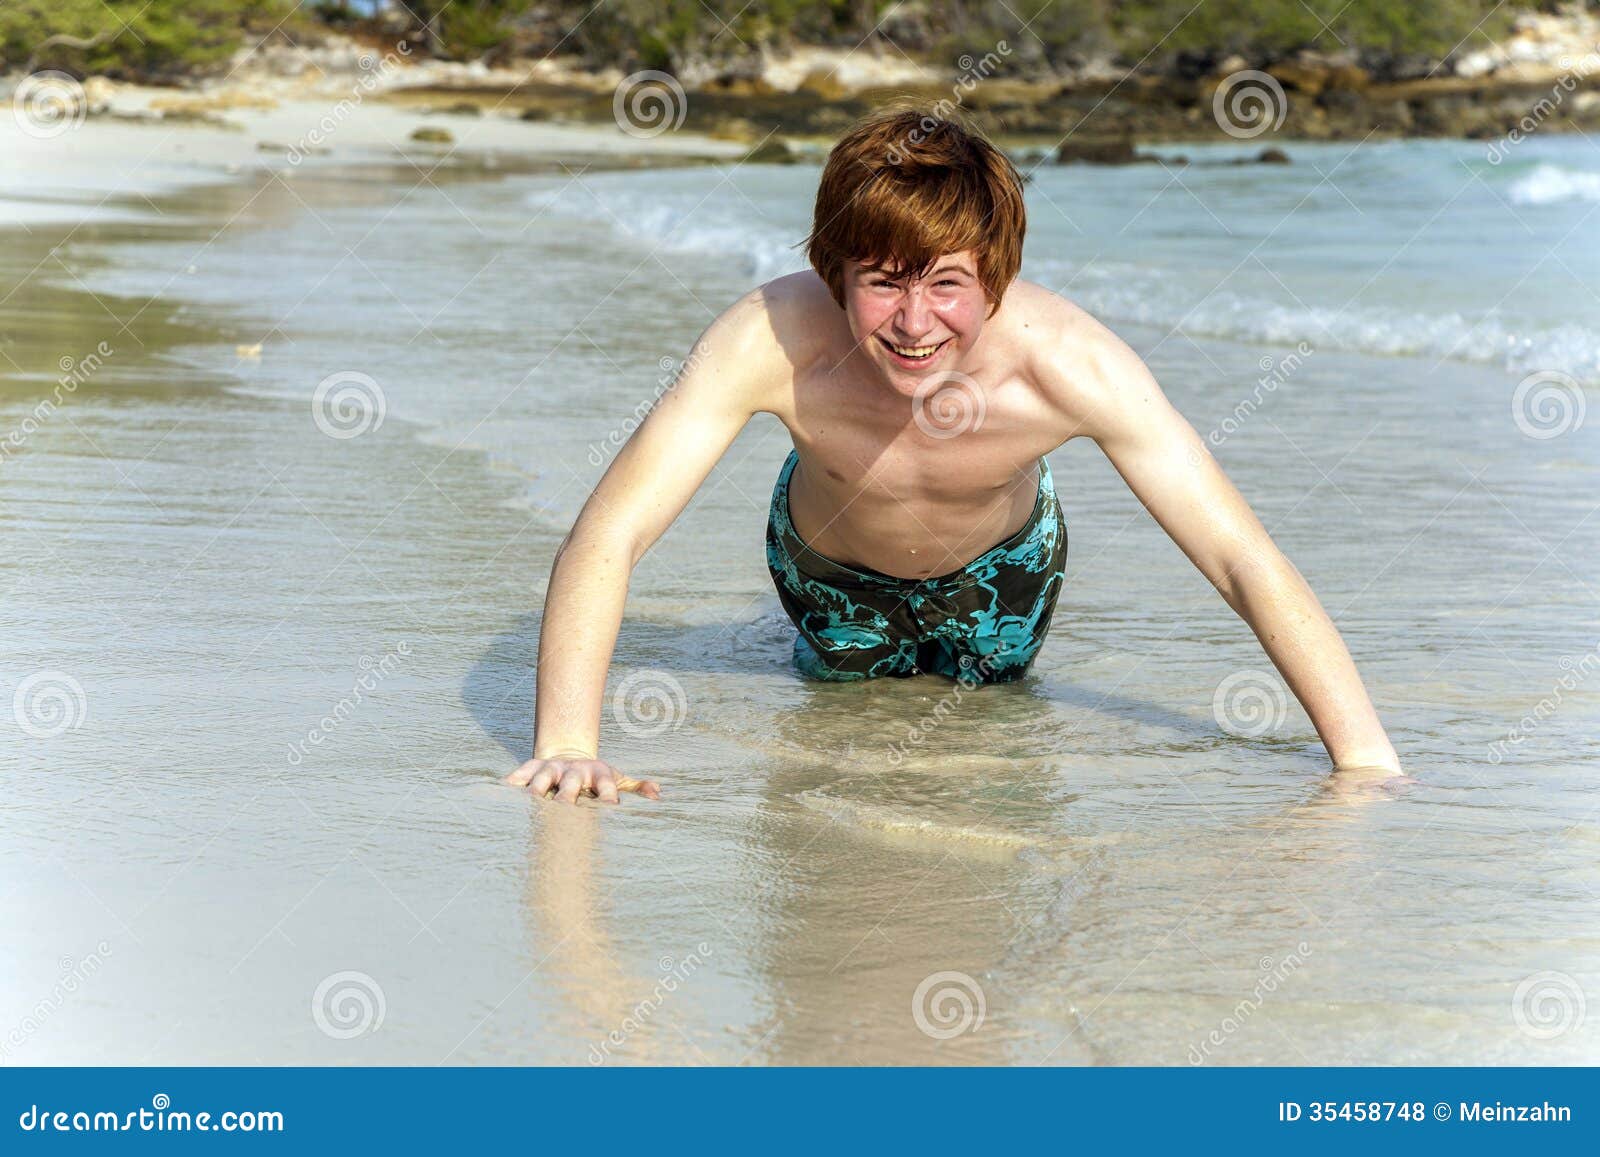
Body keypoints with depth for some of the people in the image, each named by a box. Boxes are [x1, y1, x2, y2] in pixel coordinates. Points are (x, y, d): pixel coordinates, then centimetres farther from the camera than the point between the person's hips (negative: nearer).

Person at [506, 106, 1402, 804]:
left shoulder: (1070, 364, -42)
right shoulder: (770, 342, -43)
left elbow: (1248, 563, -39)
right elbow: (607, 537, -41)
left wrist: (1367, 764, -45)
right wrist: (567, 747, -53)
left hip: (1001, 561, 0)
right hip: (829, 562, 0)